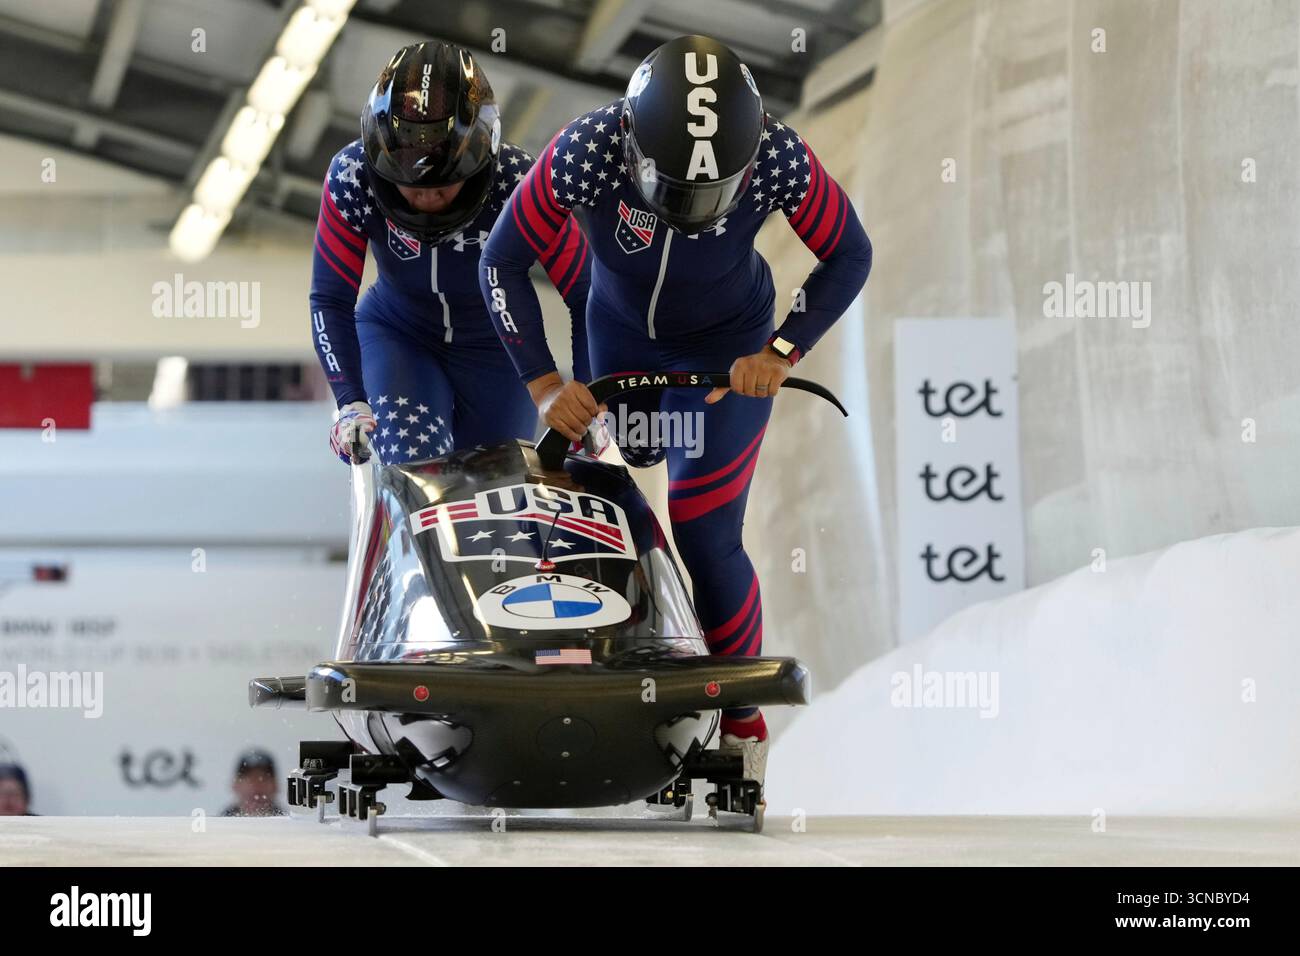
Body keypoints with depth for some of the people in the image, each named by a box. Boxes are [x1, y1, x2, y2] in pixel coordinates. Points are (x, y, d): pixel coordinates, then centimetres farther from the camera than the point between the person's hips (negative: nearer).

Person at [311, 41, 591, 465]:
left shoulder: (518, 183, -32)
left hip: (496, 348, 1)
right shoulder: (353, 179, -28)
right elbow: (330, 302, -20)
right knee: (416, 464, -25)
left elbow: (586, 299, -23)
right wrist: (351, 403, -31)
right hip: (397, 335, 0)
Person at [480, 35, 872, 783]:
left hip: (729, 348, -2)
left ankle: (742, 719, 7)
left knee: (705, 537, -10)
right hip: (621, 335, 2)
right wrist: (543, 383, -27)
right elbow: (503, 264, -20)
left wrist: (783, 353, -26)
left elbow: (849, 257, -16)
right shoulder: (583, 155, -35)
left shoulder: (779, 160, -34)